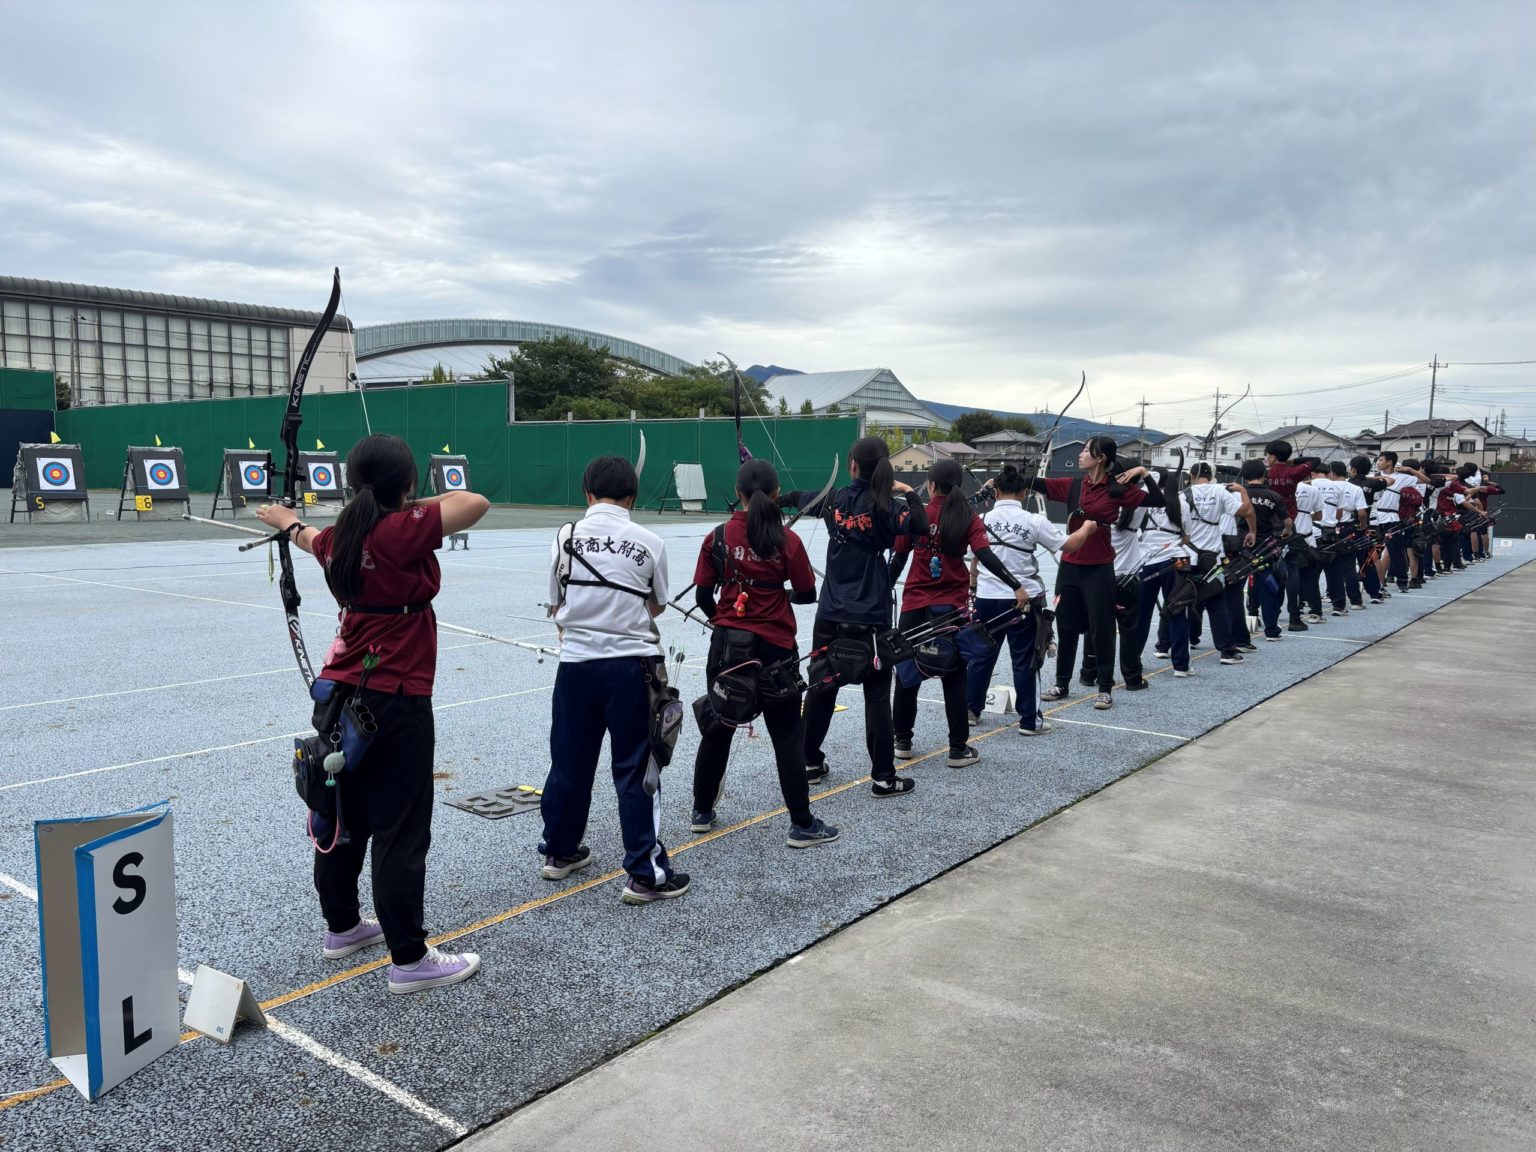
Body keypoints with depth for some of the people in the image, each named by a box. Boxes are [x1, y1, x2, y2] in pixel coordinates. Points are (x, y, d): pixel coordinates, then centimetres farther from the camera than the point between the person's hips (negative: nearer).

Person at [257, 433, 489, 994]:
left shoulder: (341, 537, 5)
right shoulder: (402, 531, -20)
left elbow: (314, 539, 28)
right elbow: (476, 503, -22)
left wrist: (288, 522, 52)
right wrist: (419, 506, -4)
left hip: (344, 690, 8)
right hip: (396, 700, -8)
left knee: (344, 814, 20)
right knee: (400, 828, -2)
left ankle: (341, 925, 37)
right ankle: (409, 958, 7)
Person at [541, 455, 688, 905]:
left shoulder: (565, 536, -1)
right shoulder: (649, 543, -4)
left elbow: (556, 604, 7)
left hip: (577, 662, 2)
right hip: (631, 665, -2)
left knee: (570, 761, 17)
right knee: (634, 769, 3)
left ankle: (560, 851, 34)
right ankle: (645, 873, 7)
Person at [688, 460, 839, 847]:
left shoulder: (718, 538, -4)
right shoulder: (788, 542, -9)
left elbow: (703, 596, -1)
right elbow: (807, 594, -1)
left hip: (727, 644, 3)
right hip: (774, 648, -2)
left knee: (717, 728, 16)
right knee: (788, 736, 6)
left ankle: (702, 811, 29)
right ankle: (802, 825, 11)